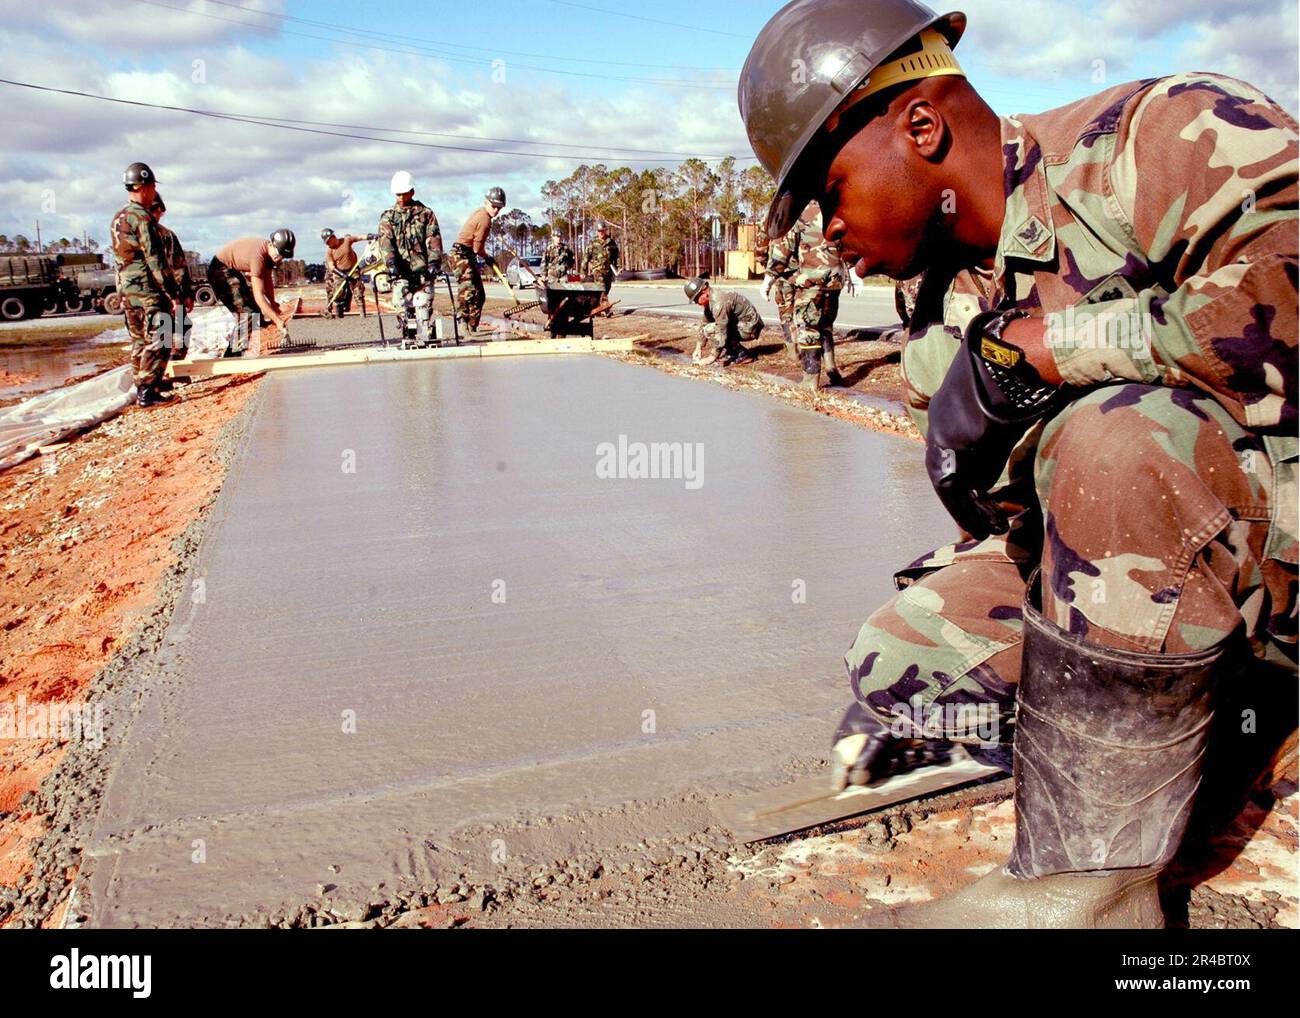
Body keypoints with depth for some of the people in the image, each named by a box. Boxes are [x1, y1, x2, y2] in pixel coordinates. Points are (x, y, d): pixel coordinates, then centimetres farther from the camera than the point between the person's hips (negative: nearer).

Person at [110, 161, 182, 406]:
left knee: (139, 341, 15)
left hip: (126, 289, 9)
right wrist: (174, 294, -17)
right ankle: (148, 391, -9)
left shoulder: (118, 218, 15)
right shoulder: (142, 218, -14)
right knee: (158, 342, -7)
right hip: (148, 289, -9)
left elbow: (121, 257, 19)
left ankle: (142, 387, 21)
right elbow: (155, 260, -18)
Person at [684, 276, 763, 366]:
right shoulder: (710, 300, 5)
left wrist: (712, 358, -26)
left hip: (749, 328, -10)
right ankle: (741, 353, 11)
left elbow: (721, 332, -29)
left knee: (710, 330, -20)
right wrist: (699, 348, 9)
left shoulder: (719, 302, -26)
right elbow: (704, 324, 14)